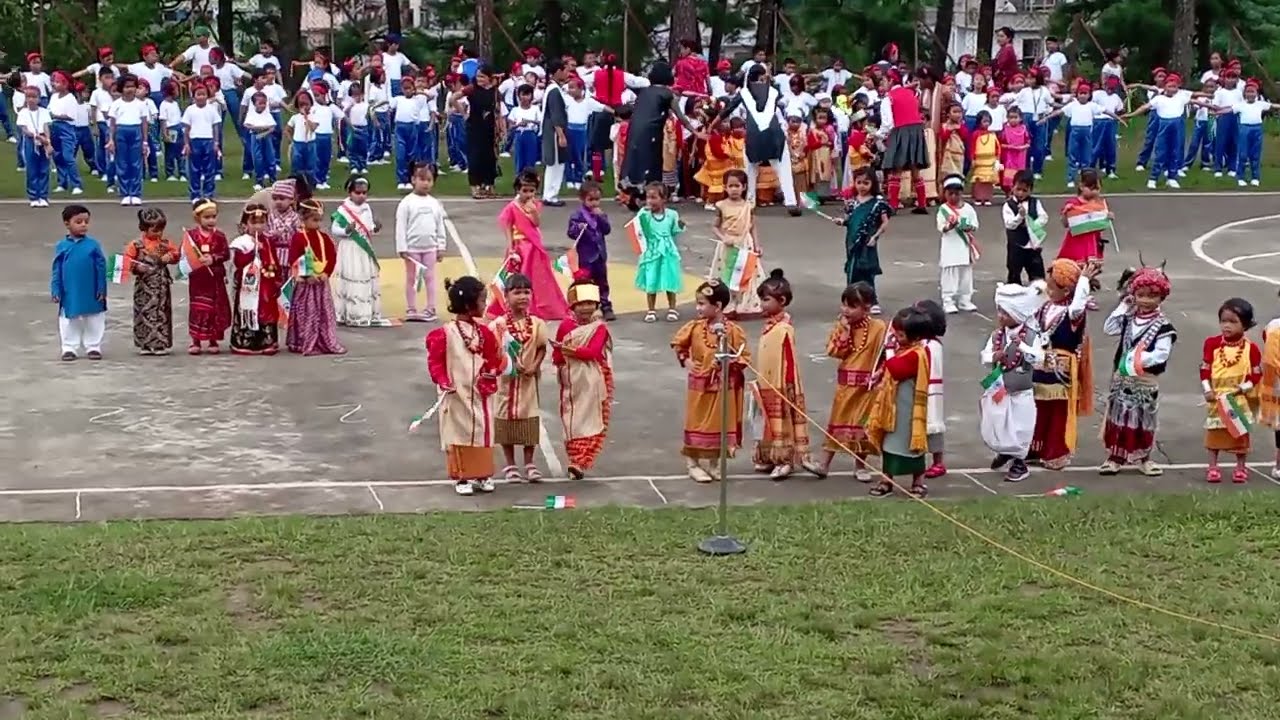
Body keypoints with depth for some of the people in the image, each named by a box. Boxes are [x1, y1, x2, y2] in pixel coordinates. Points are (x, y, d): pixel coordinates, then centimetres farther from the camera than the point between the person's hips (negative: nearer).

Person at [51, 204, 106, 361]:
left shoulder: (93, 245, -3)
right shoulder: (62, 246, -2)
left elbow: (101, 268, -1)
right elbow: (57, 271, 2)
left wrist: (102, 289, -5)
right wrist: (56, 291, -2)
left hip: (91, 294, 0)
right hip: (69, 295, 0)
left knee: (94, 322, 9)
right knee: (69, 323, 9)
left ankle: (93, 347, 20)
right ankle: (69, 348, 20)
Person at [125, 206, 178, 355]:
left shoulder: (165, 243, 5)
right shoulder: (136, 244, -7)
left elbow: (175, 253, 12)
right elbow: (128, 259, -5)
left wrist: (170, 257, -9)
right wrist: (136, 267, -20)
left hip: (162, 285, 3)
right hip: (145, 285, -3)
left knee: (163, 313, 5)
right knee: (145, 312, -1)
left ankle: (162, 344, 10)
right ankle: (145, 345, 5)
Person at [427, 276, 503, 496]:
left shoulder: (482, 332, 3)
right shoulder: (446, 333, -14)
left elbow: (493, 357, 11)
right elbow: (435, 361, -11)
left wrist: (492, 371, -8)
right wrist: (443, 381, -23)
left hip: (480, 394, 5)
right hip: (457, 395, -5)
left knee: (482, 433, 9)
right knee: (459, 434, 3)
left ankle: (482, 475, 20)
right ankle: (461, 477, 10)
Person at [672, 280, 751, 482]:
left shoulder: (734, 330, -12)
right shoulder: (694, 328, -6)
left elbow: (744, 357, -7)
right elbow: (678, 343, 13)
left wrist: (727, 362, -21)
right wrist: (685, 361, 1)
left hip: (724, 386, -1)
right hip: (699, 385, 1)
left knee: (720, 425, 9)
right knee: (697, 424, 6)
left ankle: (715, 463, 22)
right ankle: (692, 463, 15)